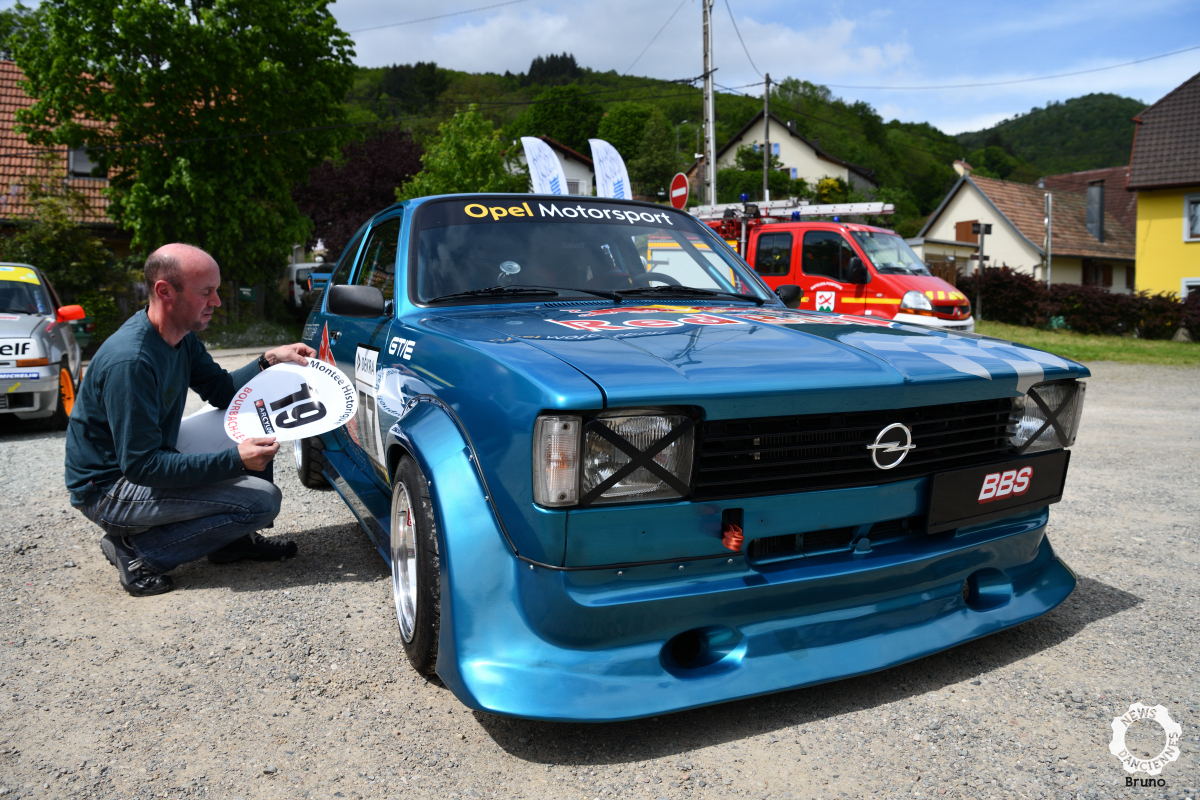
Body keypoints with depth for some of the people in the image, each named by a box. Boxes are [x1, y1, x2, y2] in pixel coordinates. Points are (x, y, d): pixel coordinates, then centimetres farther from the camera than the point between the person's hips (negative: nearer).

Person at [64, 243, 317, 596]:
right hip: (109, 490, -10)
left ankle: (233, 538, 13)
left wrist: (269, 360, -3)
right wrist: (235, 460, -34)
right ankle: (137, 550, -8)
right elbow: (140, 466, -30)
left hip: (153, 461, 10)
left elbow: (222, 391, 12)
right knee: (263, 500, -20)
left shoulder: (181, 337, -1)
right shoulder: (130, 361, -30)